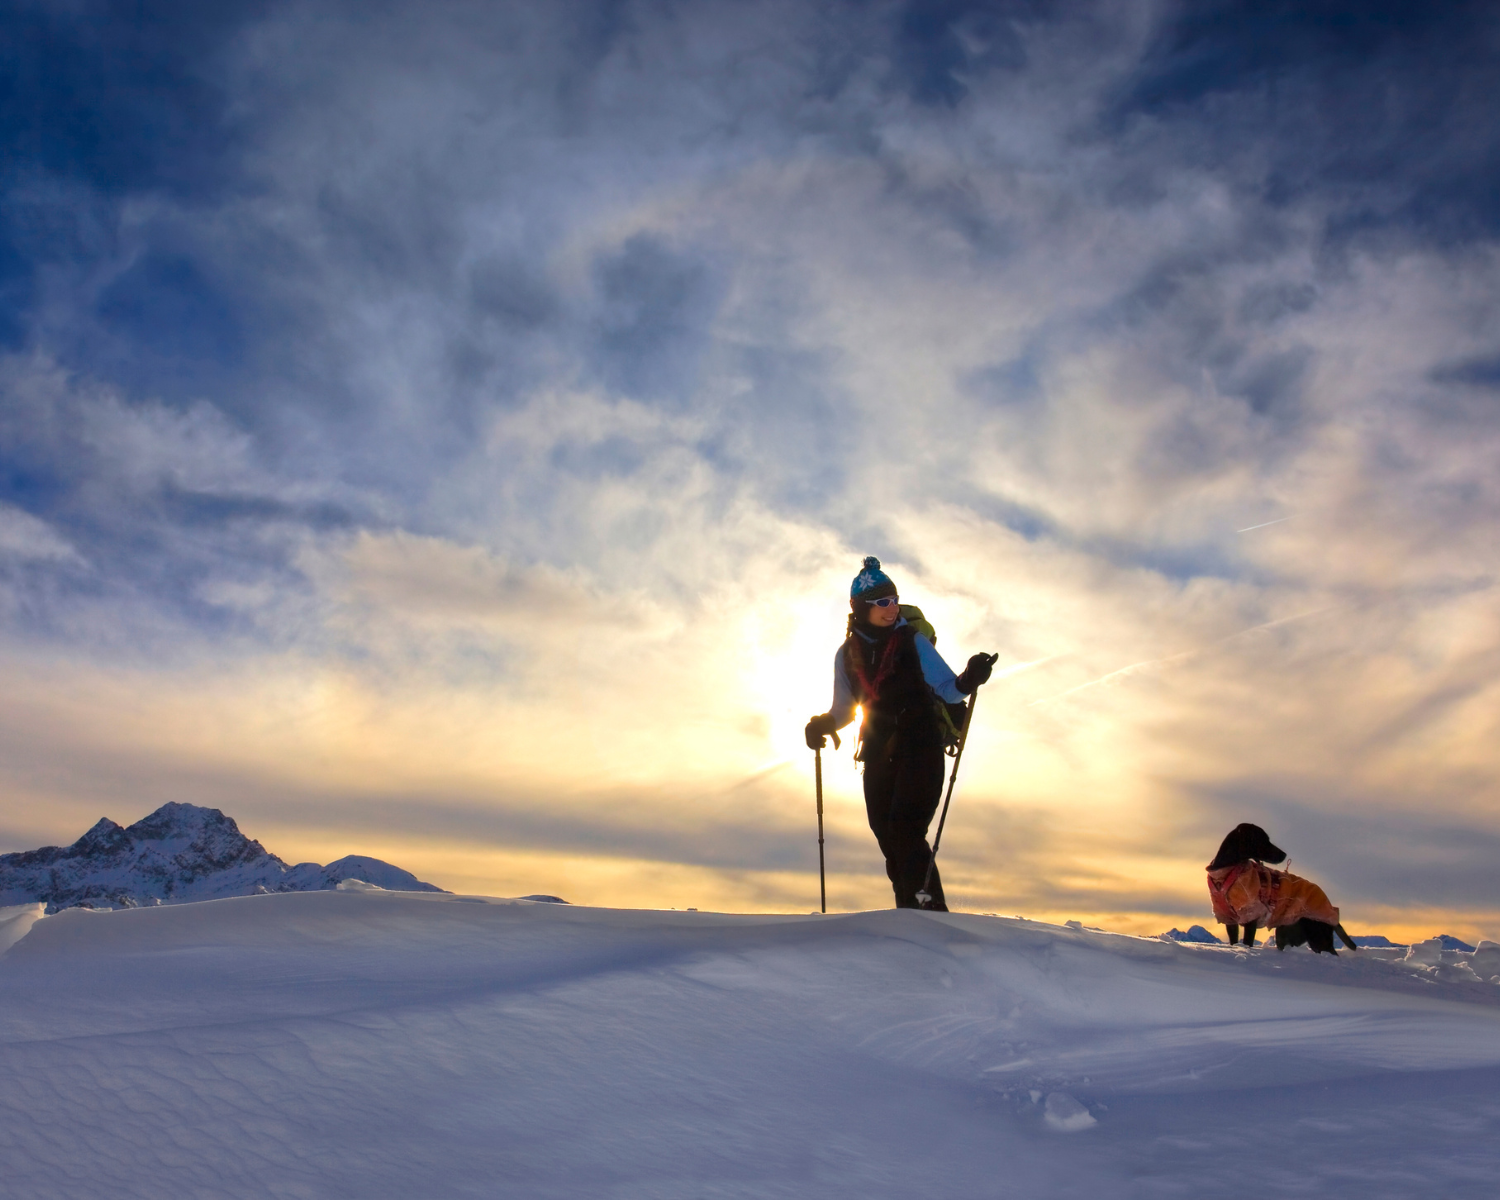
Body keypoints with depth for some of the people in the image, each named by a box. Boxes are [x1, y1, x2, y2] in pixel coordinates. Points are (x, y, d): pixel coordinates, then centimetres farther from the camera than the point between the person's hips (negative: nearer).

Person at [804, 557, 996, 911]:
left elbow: (946, 689, -5)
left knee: (904, 829, -18)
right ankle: (909, 908, 13)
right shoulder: (848, 654, 8)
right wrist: (822, 725, -1)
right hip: (879, 753, 4)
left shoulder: (913, 641, -2)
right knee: (886, 834, 2)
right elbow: (844, 709, 18)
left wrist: (967, 680, -26)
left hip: (921, 748, -4)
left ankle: (931, 907, -14)